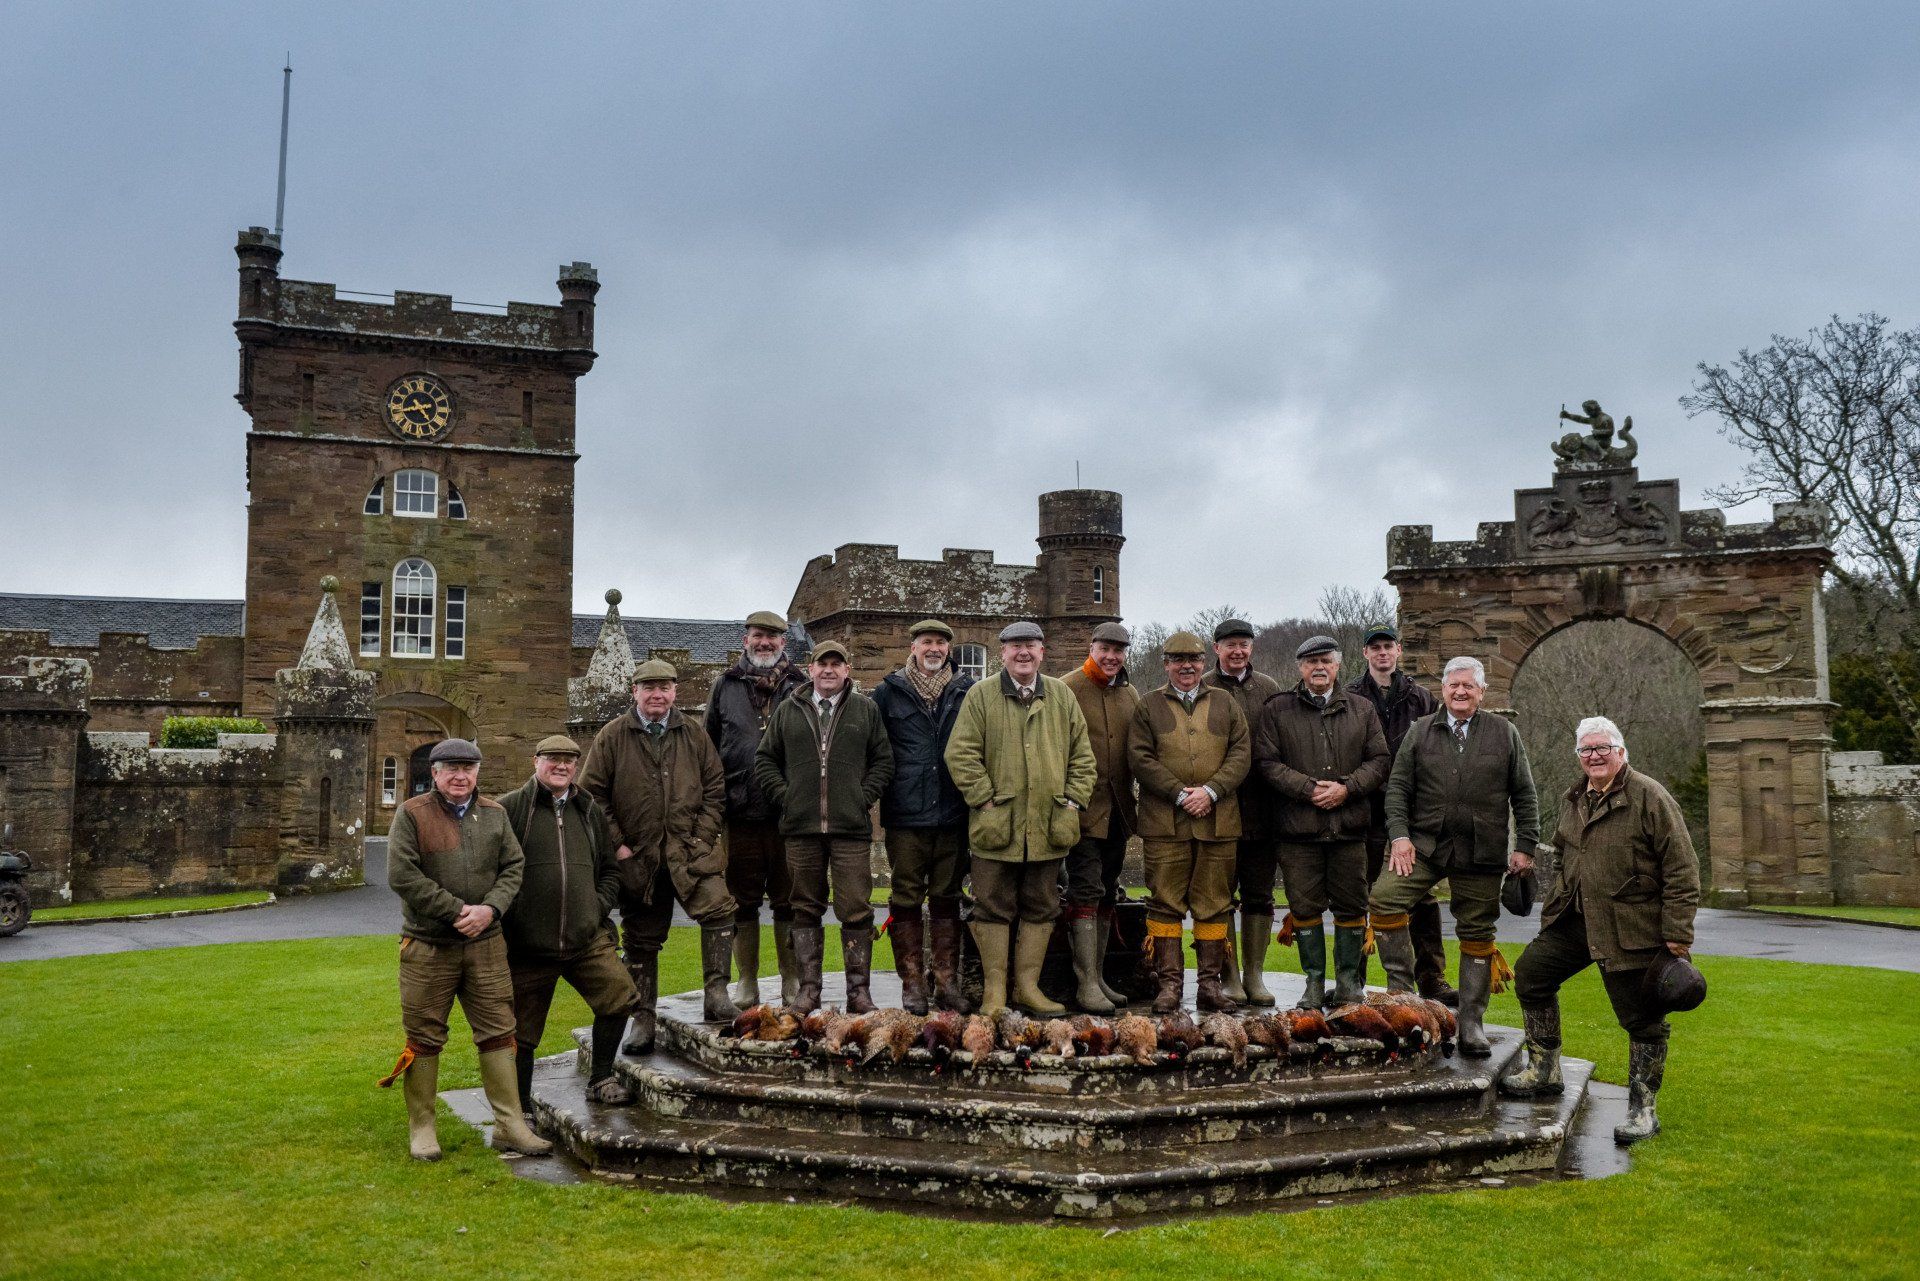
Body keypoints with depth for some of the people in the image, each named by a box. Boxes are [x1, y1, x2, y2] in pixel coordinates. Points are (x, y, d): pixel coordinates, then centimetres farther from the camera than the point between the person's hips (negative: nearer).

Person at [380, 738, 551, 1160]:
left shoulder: (494, 815, 9)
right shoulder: (411, 815, -4)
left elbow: (514, 867, 7)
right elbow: (401, 875, -12)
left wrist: (490, 908, -11)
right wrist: (457, 910, -15)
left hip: (485, 942, 4)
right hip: (428, 945, -3)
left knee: (498, 1032, 4)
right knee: (424, 1037, 5)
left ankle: (509, 1125, 11)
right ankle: (421, 1128, 18)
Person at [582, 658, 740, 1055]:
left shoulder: (694, 737, 10)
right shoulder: (612, 736, 4)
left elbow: (715, 790, 10)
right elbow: (592, 794, 2)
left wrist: (703, 837, -2)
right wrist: (616, 844, -4)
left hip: (692, 850, 0)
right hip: (637, 857, 0)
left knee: (719, 907, -23)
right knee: (641, 940, 8)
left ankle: (715, 994, -16)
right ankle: (642, 1019, 19)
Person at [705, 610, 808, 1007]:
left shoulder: (801, 686, 6)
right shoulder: (725, 686, 10)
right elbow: (709, 747, 13)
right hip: (739, 811, 1)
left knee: (788, 901, 6)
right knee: (743, 901, 8)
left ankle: (792, 982, 15)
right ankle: (746, 982, 17)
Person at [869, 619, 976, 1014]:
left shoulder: (968, 692, 8)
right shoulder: (890, 692, 6)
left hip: (953, 817, 1)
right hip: (905, 818, -1)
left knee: (947, 900, 8)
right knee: (906, 901, 1)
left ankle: (947, 982, 15)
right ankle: (912, 984, 9)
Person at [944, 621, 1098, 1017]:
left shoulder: (1062, 696, 10)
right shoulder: (981, 695, 1)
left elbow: (1082, 756, 12)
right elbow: (961, 754, -4)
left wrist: (1073, 803, 2)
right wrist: (986, 801, -10)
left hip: (1047, 828, 3)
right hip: (997, 826, -3)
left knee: (1041, 909, 9)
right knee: (994, 909, 3)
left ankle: (1027, 986, 19)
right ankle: (994, 989, 11)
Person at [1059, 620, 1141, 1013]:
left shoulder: (1130, 694, 12)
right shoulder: (1067, 689, -7)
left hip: (1117, 811, 7)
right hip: (1083, 807, -7)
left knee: (1108, 894, 12)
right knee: (1086, 891, -8)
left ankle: (1098, 976, 22)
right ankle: (1086, 984, -4)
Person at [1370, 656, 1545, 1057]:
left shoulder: (1504, 733, 8)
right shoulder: (1421, 731, 8)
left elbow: (1524, 795, 9)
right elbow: (1398, 786, 5)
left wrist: (1525, 846, 3)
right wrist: (1399, 835, -6)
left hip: (1482, 852, 0)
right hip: (1425, 843, 0)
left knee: (1477, 935, 4)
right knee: (1384, 897, -21)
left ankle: (1471, 1024, 14)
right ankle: (1401, 989, -8)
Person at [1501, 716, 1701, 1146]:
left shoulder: (1649, 797, -11)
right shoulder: (1573, 800, 12)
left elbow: (1681, 868, -13)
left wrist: (1677, 933, -16)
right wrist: (1557, 906, 24)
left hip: (1632, 930, -7)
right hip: (1574, 919, 7)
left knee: (1642, 1020, 0)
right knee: (1531, 971, 7)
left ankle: (1642, 1108, 14)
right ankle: (1544, 1071, 19)